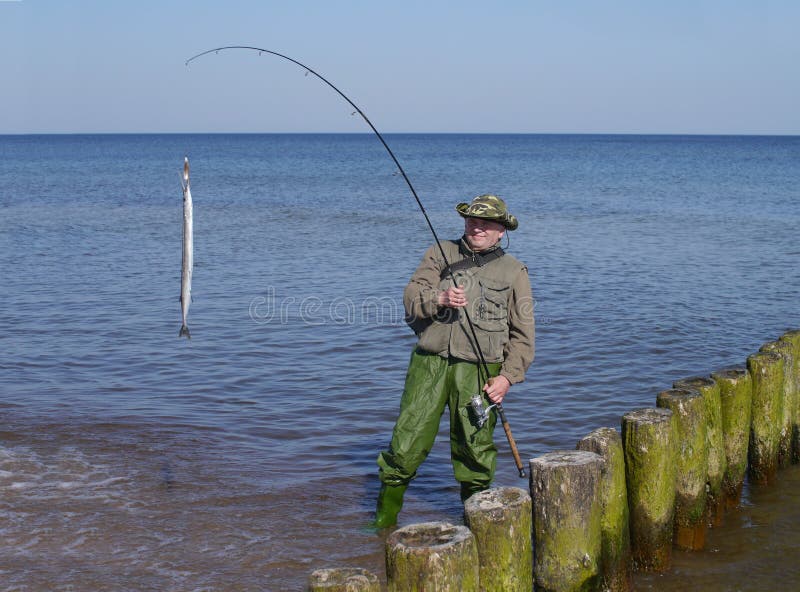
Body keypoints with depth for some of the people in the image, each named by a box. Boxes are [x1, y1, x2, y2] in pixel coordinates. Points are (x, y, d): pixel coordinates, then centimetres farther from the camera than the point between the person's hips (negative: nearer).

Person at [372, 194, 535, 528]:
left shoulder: (514, 272, 10)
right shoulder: (440, 254, 13)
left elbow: (522, 335, 8)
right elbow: (411, 297, 1)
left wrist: (508, 376, -4)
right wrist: (440, 299, -20)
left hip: (479, 371, 0)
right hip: (430, 362, 1)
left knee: (474, 447, 1)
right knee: (408, 441, -2)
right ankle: (384, 520, 12)